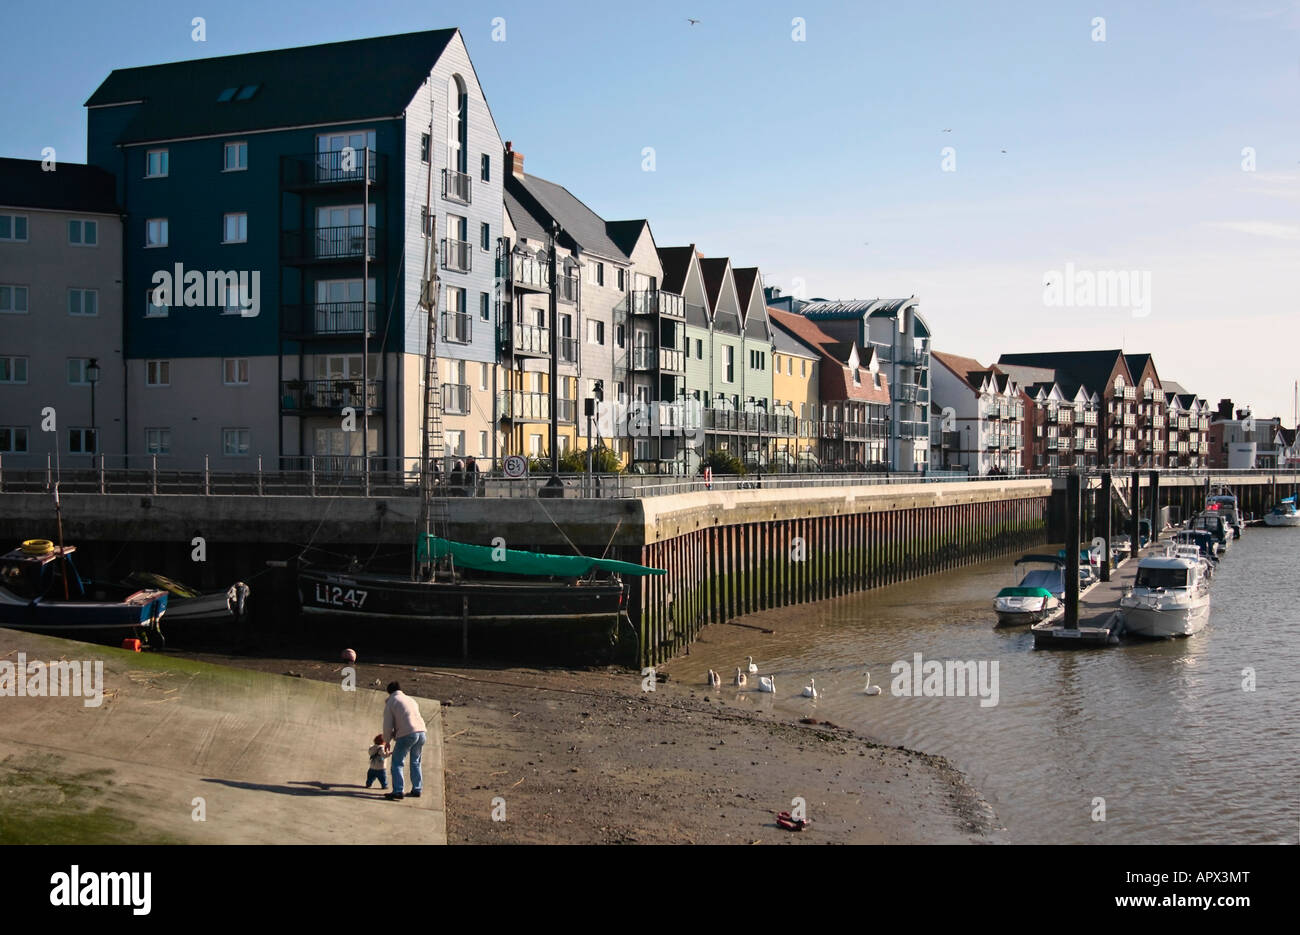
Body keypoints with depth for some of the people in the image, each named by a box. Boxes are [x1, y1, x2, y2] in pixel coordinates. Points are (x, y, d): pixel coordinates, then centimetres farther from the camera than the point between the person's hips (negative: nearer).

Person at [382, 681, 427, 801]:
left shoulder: (390, 703, 6)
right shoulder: (411, 699, 24)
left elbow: (388, 725, 4)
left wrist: (387, 741, 20)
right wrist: (395, 735, 30)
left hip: (406, 735, -6)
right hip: (421, 732, 6)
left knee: (397, 763, 5)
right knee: (415, 762, 21)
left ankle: (398, 791, -3)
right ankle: (417, 790, 19)